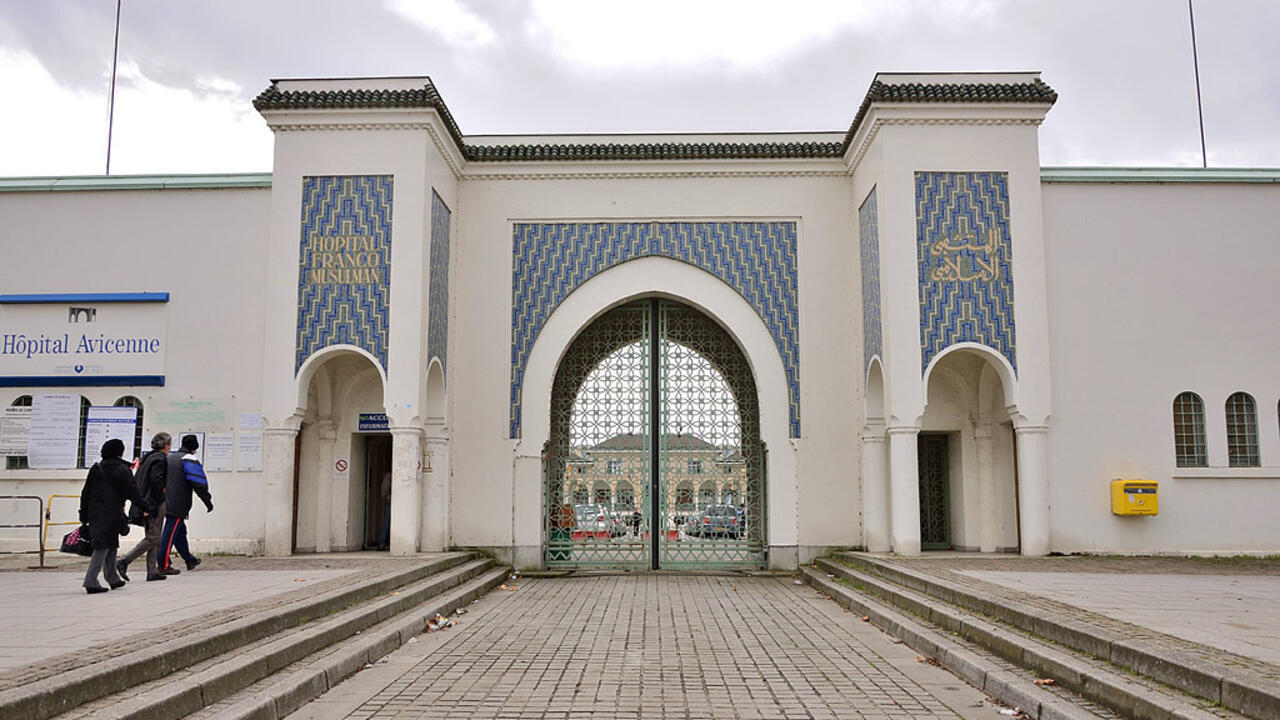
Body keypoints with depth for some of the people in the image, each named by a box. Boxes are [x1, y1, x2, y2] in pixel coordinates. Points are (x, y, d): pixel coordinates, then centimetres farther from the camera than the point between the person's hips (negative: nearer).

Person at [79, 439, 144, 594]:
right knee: (104, 546, -5)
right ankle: (91, 581, -11)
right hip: (112, 514, -7)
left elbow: (86, 493, 13)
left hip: (95, 514, 7)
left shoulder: (96, 468, 12)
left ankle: (113, 578, 23)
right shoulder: (122, 470, -7)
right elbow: (131, 491, -9)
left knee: (109, 546, 16)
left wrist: (84, 515, 17)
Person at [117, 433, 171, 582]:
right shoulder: (160, 458, -11)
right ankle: (124, 562, -11)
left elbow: (135, 480, 16)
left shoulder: (147, 458, 16)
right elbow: (157, 480, -22)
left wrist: (140, 500, 16)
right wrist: (161, 498, -13)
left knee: (153, 537, 11)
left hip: (144, 503, 9)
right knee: (153, 538, -5)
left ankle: (152, 571, 10)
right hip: (155, 504, -9)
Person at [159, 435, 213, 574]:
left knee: (180, 531, 17)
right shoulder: (190, 460, -10)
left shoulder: (168, 457, 15)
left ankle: (190, 560, 29)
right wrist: (208, 501, -8)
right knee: (170, 533, -6)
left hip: (166, 503, 8)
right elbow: (199, 484, -16)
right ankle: (164, 565, -4)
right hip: (178, 505, -8)